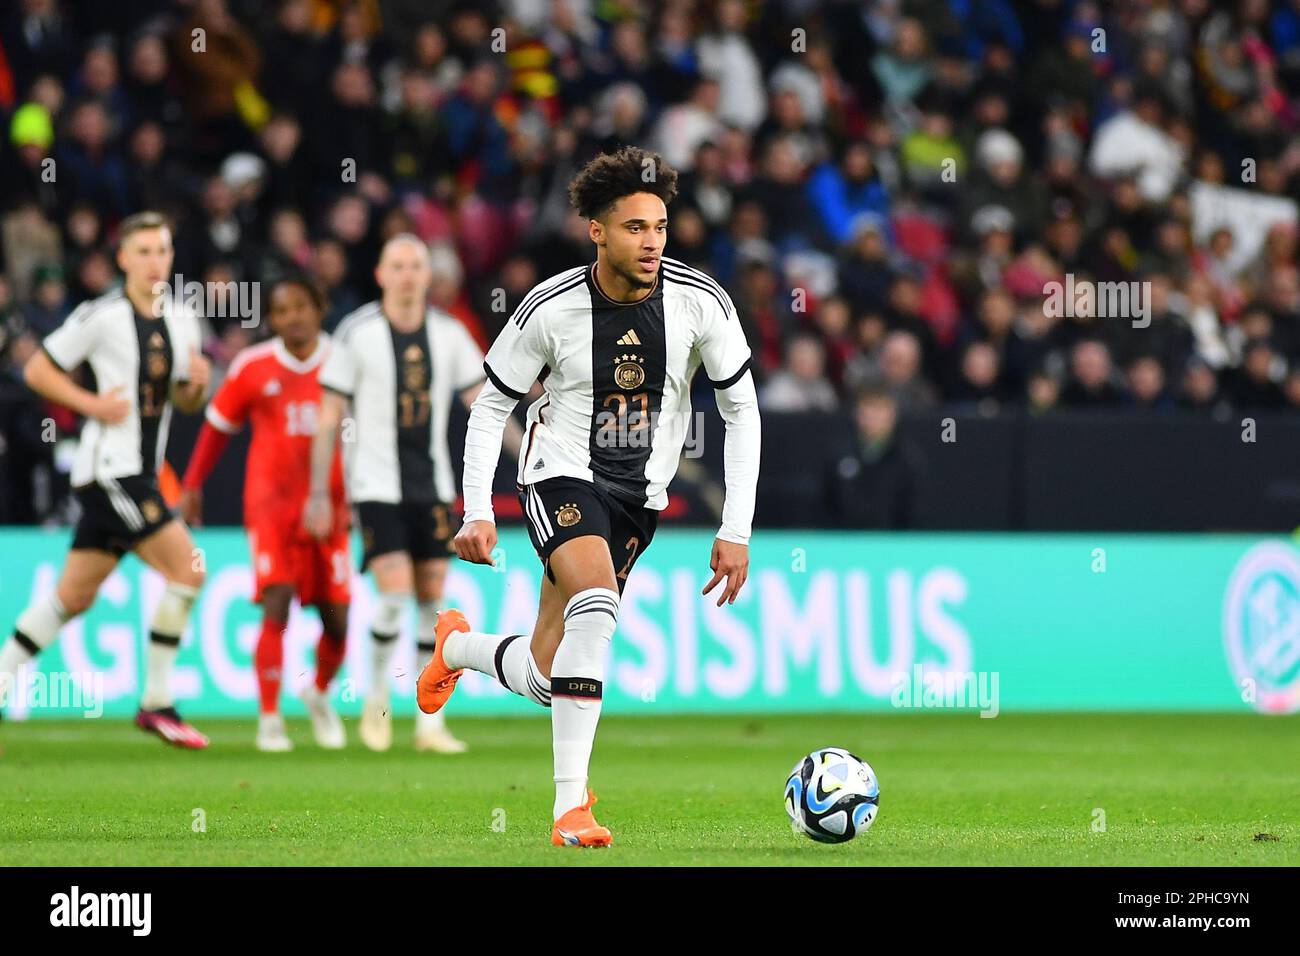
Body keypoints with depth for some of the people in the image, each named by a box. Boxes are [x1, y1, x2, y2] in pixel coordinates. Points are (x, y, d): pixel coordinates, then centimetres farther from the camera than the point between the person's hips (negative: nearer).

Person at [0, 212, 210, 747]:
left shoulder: (181, 320, 11)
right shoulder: (102, 317, -10)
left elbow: (183, 402, 20)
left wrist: (197, 385, -3)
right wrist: (91, 403, -15)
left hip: (139, 474, 8)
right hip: (108, 467, -8)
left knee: (75, 596, 11)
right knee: (187, 568, -14)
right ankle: (156, 702, -8)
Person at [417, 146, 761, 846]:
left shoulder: (701, 303, -11)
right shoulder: (550, 308, -14)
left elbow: (741, 410, -1)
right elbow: (491, 406, -1)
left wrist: (736, 529, -7)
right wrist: (477, 512, -11)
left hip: (640, 493, 3)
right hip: (562, 474, -3)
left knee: (544, 679, 4)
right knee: (596, 603, -33)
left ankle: (457, 645, 41)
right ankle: (570, 806, -28)